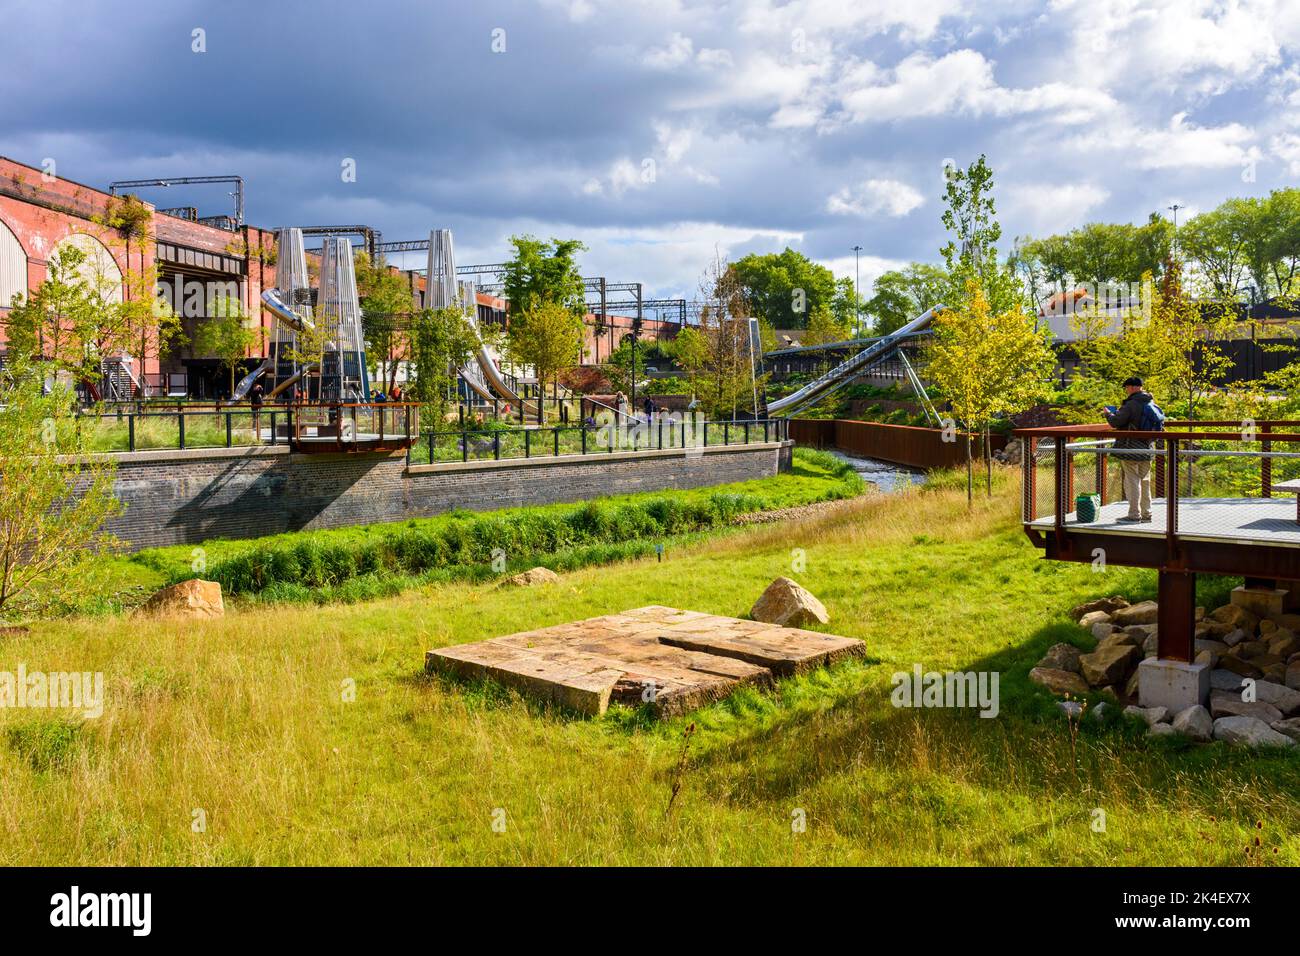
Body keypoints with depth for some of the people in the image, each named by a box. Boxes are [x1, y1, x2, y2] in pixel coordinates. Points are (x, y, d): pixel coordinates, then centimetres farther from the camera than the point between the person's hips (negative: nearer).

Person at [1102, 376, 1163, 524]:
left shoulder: (1131, 405, -18)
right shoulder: (1152, 403, 8)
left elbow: (1115, 422, -18)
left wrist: (1107, 413, 5)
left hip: (1130, 449, -8)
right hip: (1147, 448, 8)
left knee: (1132, 481, -4)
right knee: (1145, 481, 15)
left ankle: (1134, 515, -4)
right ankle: (1146, 514, 21)